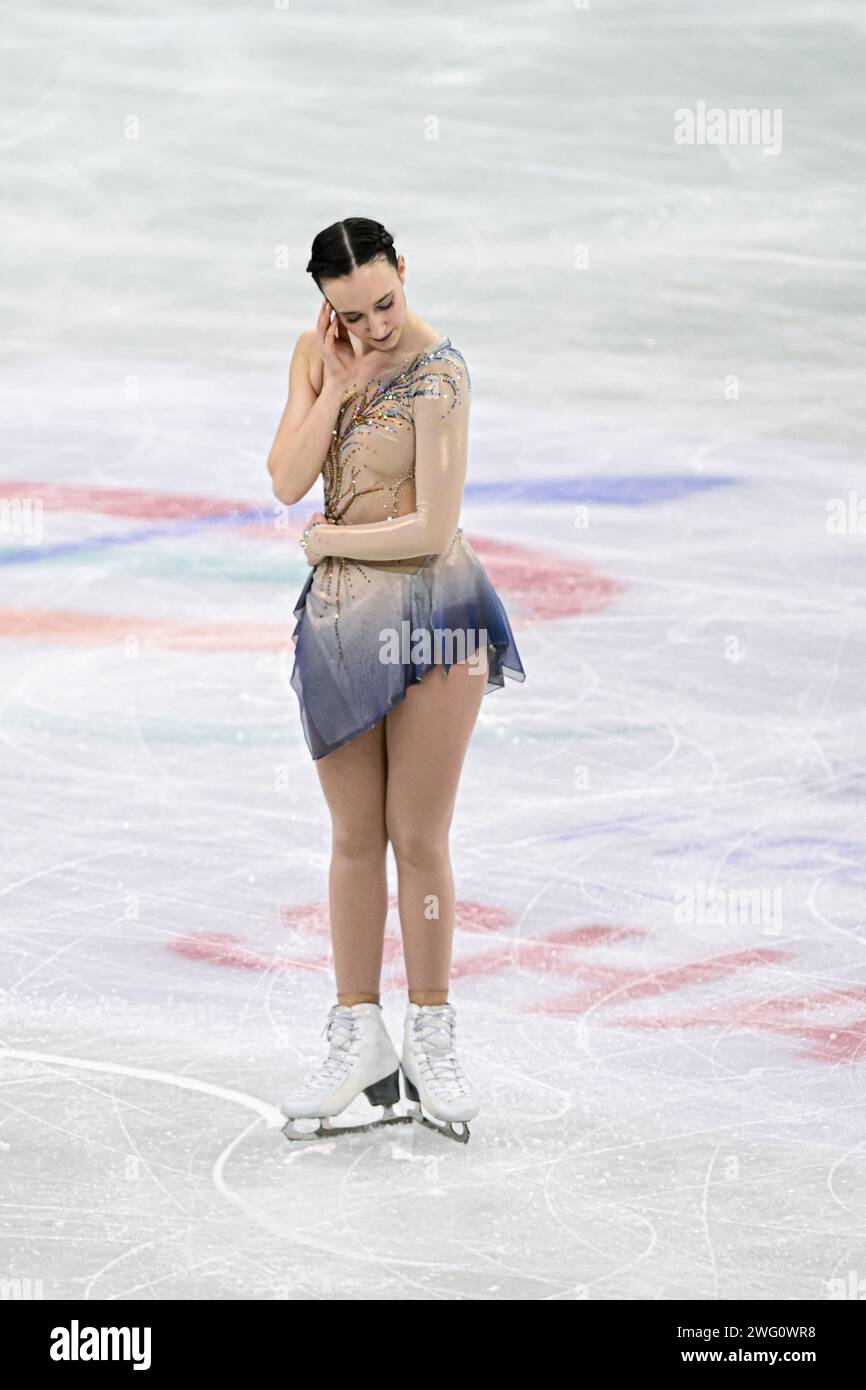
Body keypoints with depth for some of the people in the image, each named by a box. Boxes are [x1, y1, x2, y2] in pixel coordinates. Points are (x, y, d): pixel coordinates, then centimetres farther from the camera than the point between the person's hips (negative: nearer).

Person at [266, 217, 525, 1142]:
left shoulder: (437, 372, -15)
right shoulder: (316, 357, 4)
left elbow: (433, 528, -18)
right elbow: (288, 481, -7)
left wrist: (326, 538, -6)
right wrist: (338, 384, -13)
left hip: (432, 613, -5)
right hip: (340, 615, 5)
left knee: (418, 837, -1)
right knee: (354, 836, 10)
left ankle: (430, 1042, 10)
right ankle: (358, 1039, 18)